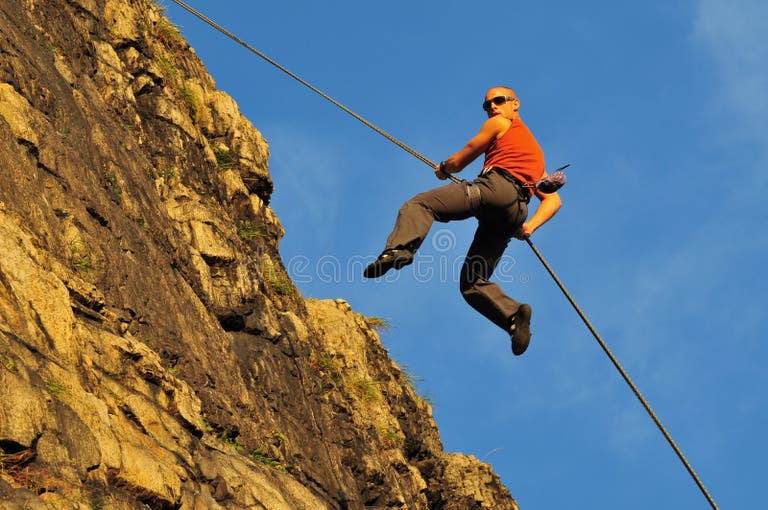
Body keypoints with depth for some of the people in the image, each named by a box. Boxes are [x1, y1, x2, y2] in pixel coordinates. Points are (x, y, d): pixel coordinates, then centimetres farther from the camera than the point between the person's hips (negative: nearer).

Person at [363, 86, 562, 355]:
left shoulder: (500, 124, 20)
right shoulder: (535, 152, 39)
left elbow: (459, 161, 20)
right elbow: (554, 200, 28)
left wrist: (443, 169, 41)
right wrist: (531, 225, 15)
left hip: (495, 187, -7)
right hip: (516, 211, 7)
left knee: (418, 204, -18)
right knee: (472, 283, 8)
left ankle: (398, 250, -47)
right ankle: (514, 315, -16)